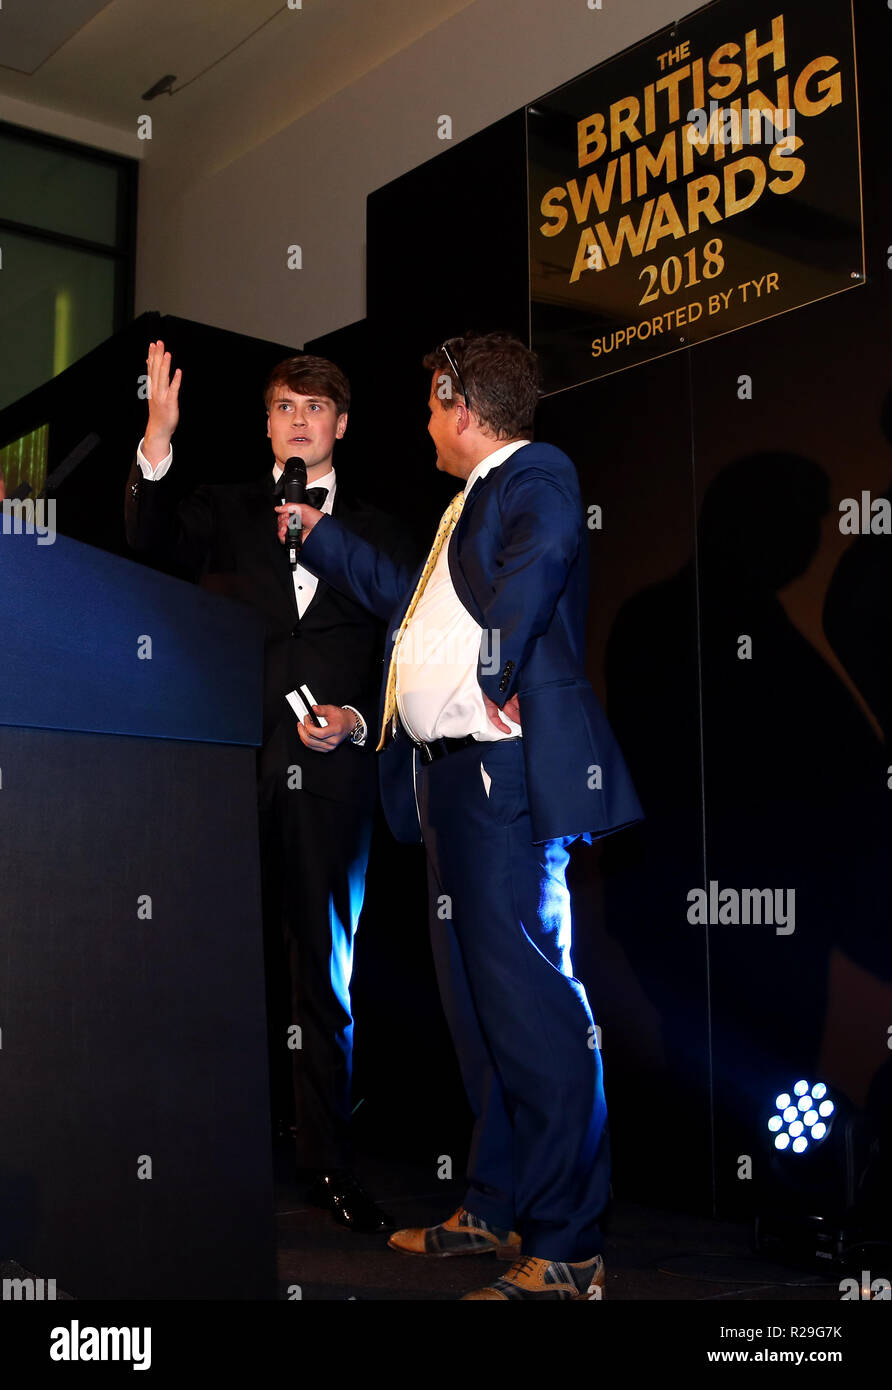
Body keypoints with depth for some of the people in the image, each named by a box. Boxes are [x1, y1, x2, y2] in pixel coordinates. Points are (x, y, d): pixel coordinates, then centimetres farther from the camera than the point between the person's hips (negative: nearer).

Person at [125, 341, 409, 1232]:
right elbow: (151, 540, -5)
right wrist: (158, 441, -19)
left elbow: (396, 657, 13)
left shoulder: (375, 534, 16)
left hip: (330, 769, 0)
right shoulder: (226, 513, 15)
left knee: (323, 966, 3)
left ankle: (328, 1163, 10)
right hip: (236, 765, 0)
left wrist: (356, 720, -5)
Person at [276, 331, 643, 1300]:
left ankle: (564, 1252, -4)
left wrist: (501, 676, -24)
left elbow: (543, 551, -27)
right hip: (453, 777, 11)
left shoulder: (536, 474, -4)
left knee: (528, 999, -11)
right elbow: (409, 597, 39)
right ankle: (495, 1211, 26)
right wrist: (317, 536, 47)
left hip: (504, 770, -11)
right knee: (476, 998, 14)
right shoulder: (471, 502, 26)